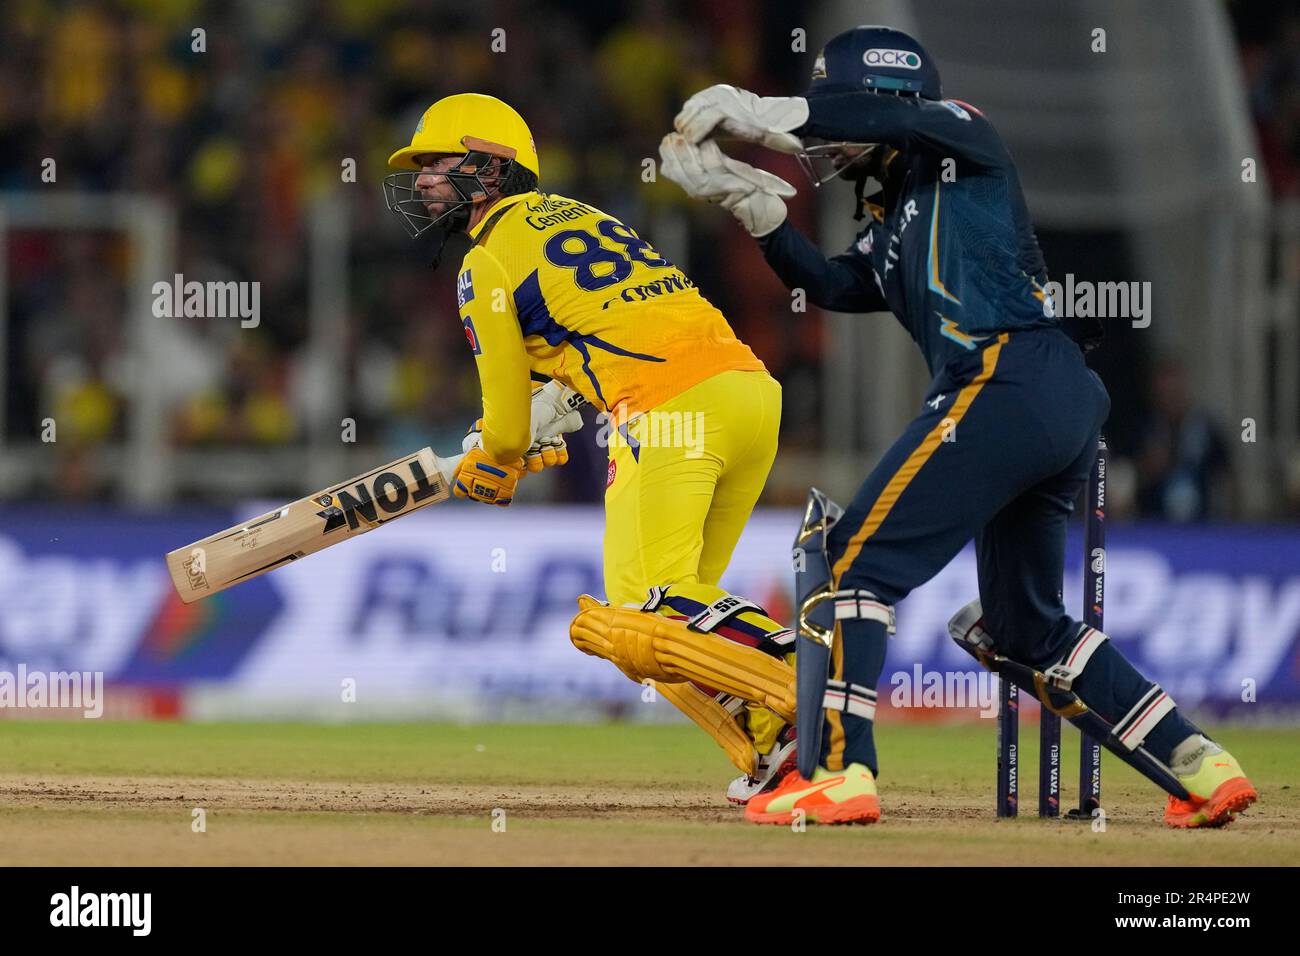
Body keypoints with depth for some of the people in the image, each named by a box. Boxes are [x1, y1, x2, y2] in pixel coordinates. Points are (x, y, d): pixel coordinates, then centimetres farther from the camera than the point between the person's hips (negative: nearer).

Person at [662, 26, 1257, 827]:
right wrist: (749, 199, 10)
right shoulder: (889, 225, 29)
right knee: (1023, 632, 16)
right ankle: (1200, 768, 12)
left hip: (1010, 383, -10)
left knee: (852, 556, -8)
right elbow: (829, 286, 16)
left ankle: (839, 773, -16)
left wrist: (761, 113, -12)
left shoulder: (963, 147, 6)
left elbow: (904, 117, -14)